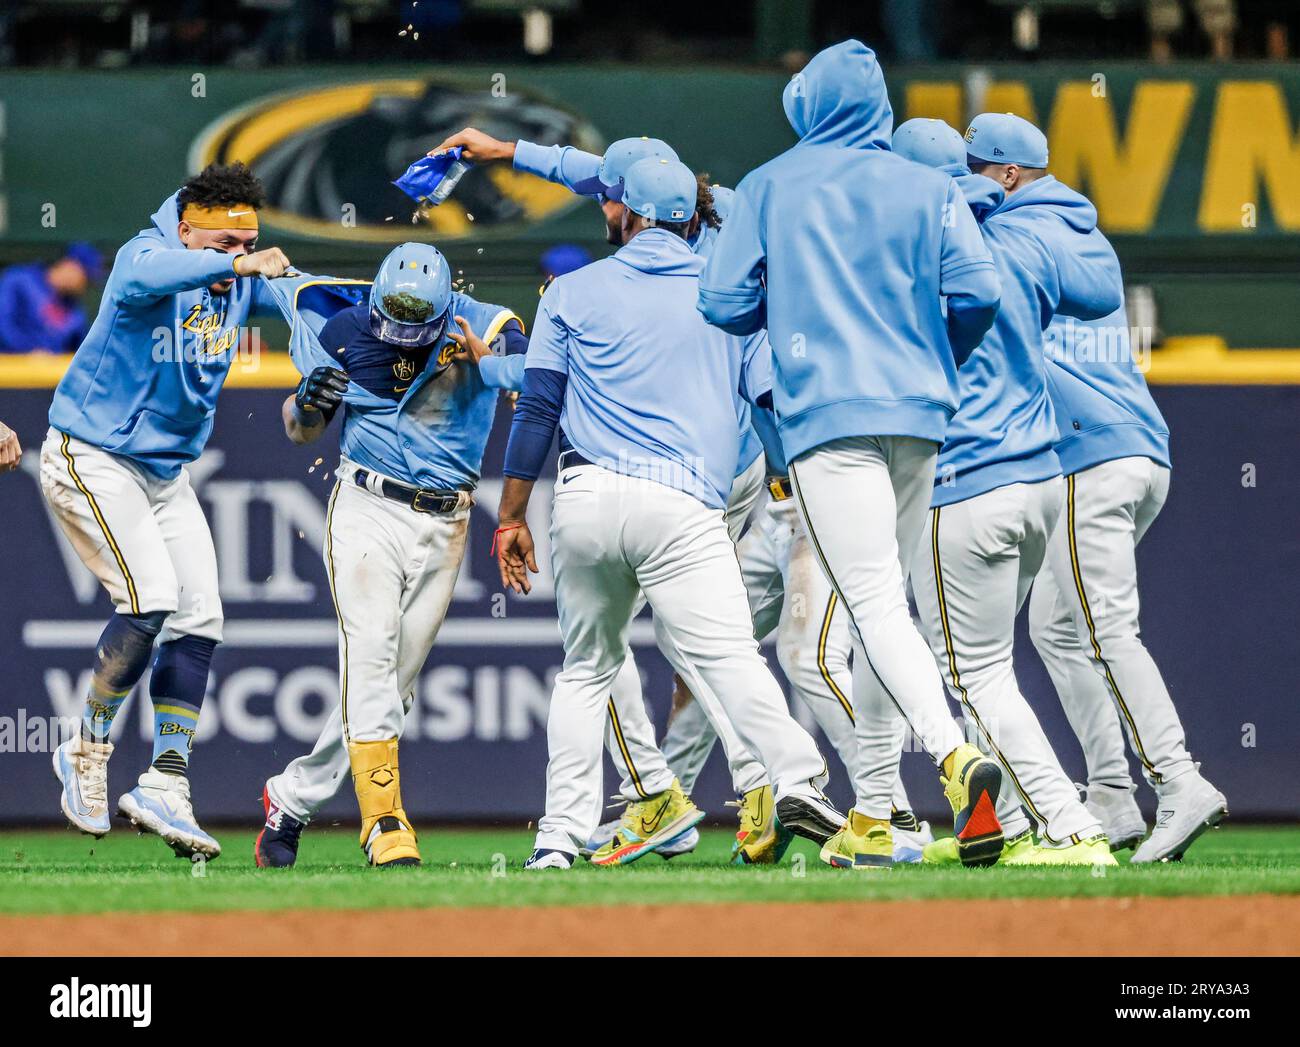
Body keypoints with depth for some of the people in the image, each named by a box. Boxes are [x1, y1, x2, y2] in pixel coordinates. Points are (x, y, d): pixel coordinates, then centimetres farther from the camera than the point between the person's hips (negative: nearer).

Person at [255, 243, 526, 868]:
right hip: (366, 511, -1)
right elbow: (300, 431, 9)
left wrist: (486, 361, -40)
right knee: (370, 658, -19)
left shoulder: (485, 329, -5)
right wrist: (308, 402, -14)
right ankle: (384, 821, -23)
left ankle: (293, 799, 20)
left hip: (442, 530, 2)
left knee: (394, 685, 4)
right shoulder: (347, 332, -2)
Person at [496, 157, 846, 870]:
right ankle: (796, 780, -37)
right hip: (683, 509, -1)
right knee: (728, 655, -14)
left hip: (586, 498, 1)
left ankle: (561, 835, 10)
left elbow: (536, 410, 8)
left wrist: (511, 517, 10)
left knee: (586, 668, 16)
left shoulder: (575, 292, 13)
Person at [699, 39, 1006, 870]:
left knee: (876, 606, -13)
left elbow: (724, 303, 4)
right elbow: (978, 292, -1)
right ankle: (872, 817, 15)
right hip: (919, 418, 4)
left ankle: (955, 755, -37)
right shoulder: (927, 189, 10)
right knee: (883, 605, 14)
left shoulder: (768, 189, 8)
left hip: (828, 417, -4)